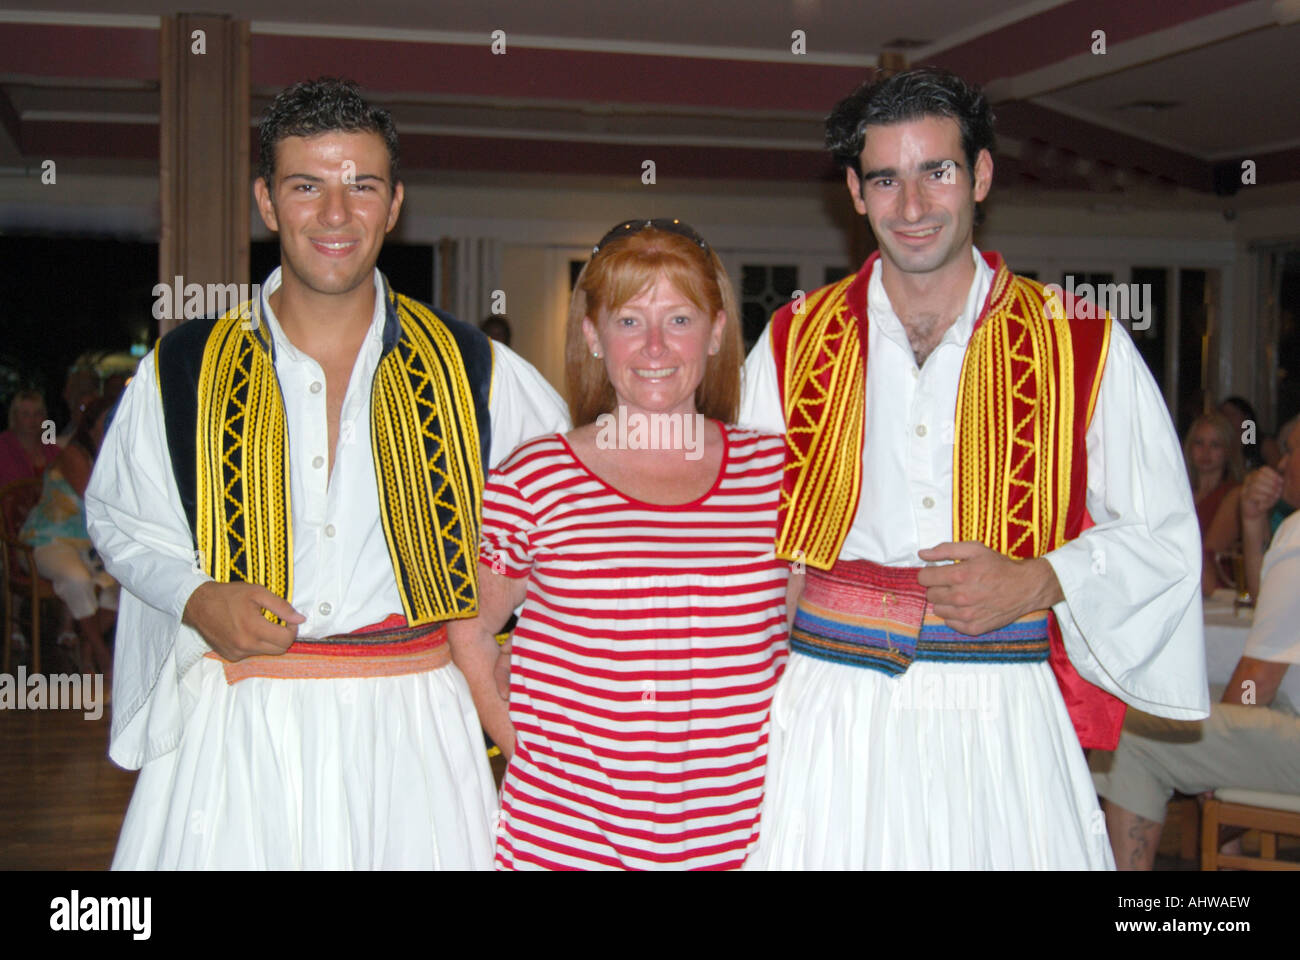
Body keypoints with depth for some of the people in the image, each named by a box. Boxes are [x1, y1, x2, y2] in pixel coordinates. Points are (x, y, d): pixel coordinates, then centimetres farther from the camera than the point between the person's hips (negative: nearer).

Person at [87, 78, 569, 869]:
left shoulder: (468, 368, 2)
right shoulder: (184, 372, 2)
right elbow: (119, 517, 14)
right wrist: (197, 599, -5)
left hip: (413, 730, 0)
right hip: (237, 730, 0)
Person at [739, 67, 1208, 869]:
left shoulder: (1084, 351, 1)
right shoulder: (792, 345, 6)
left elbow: (1163, 535, 5)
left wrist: (1037, 583, -11)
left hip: (1001, 723, -1)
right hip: (828, 718, 1)